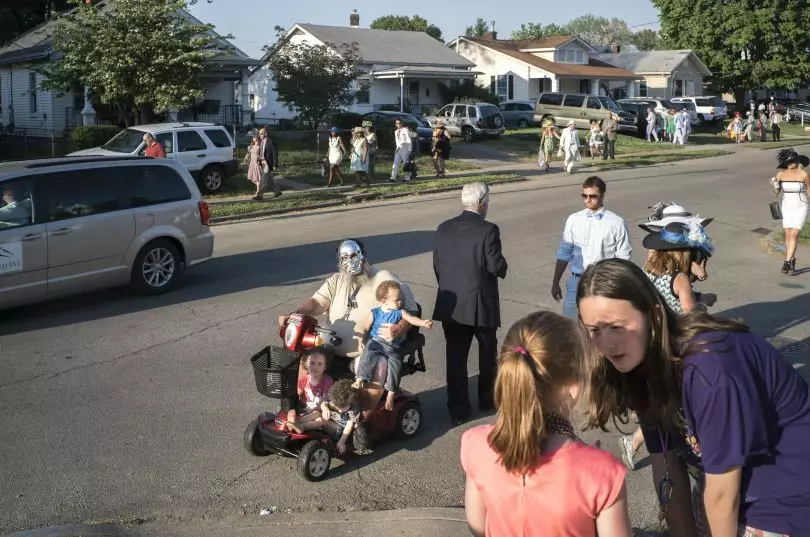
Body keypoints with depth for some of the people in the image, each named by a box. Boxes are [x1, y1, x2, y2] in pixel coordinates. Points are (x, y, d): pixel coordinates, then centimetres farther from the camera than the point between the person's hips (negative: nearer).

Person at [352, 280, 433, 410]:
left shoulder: (399, 312, 7)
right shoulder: (375, 313, 7)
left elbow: (412, 319, -6)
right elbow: (365, 328, 12)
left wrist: (423, 323, -25)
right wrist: (360, 341, -2)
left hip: (393, 346, 1)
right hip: (376, 342, -1)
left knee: (396, 363, -23)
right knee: (368, 354, -32)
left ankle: (391, 393, -16)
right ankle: (360, 379, -29)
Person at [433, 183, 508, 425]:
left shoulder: (444, 228, 1)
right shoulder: (488, 230, -15)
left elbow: (437, 265, 5)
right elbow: (497, 267, -17)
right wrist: (503, 267, 6)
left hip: (450, 305, 3)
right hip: (482, 305, -3)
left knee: (455, 358, 8)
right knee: (487, 353, 19)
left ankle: (458, 409, 10)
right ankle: (487, 399, 34)